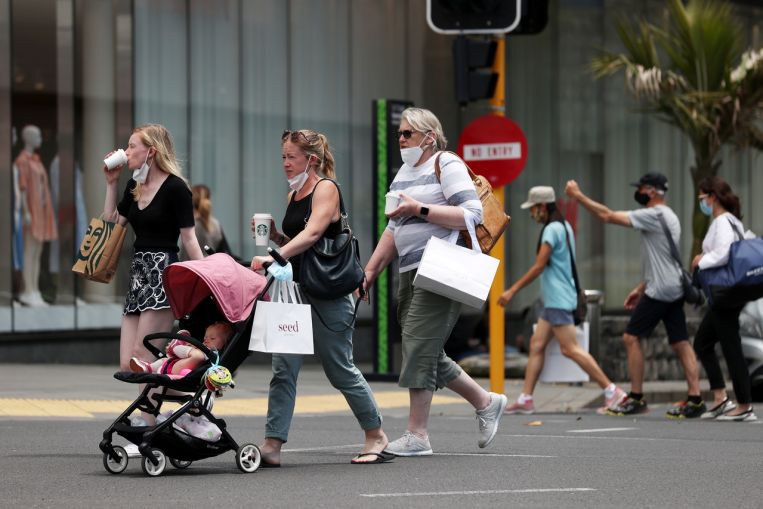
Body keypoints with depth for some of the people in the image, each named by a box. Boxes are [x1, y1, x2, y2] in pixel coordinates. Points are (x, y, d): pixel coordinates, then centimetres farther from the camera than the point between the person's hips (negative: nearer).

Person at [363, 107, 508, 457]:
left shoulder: (447, 165, -5)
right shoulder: (403, 172, 21)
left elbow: (472, 214, -16)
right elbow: (393, 230, 25)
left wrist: (419, 209, -18)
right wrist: (369, 272, 18)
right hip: (410, 272, 9)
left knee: (419, 347, -13)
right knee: (428, 353, 10)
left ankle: (416, 435, -11)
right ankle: (486, 403, 25)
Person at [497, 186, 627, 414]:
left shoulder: (552, 229, -14)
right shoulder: (564, 226, 15)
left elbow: (539, 266, -17)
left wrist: (512, 290, -14)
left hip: (559, 300, -10)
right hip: (553, 300, 10)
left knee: (570, 348, -11)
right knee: (536, 345, 8)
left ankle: (612, 391, -11)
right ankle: (525, 399, 7)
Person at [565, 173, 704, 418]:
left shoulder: (654, 215, -13)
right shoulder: (668, 217, 18)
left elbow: (609, 216, -17)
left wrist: (578, 195, -11)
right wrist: (640, 288, 25)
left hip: (660, 289, -9)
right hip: (674, 288, 9)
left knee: (631, 337, -2)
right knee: (680, 343, 5)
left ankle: (636, 398, -1)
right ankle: (695, 399, 0)